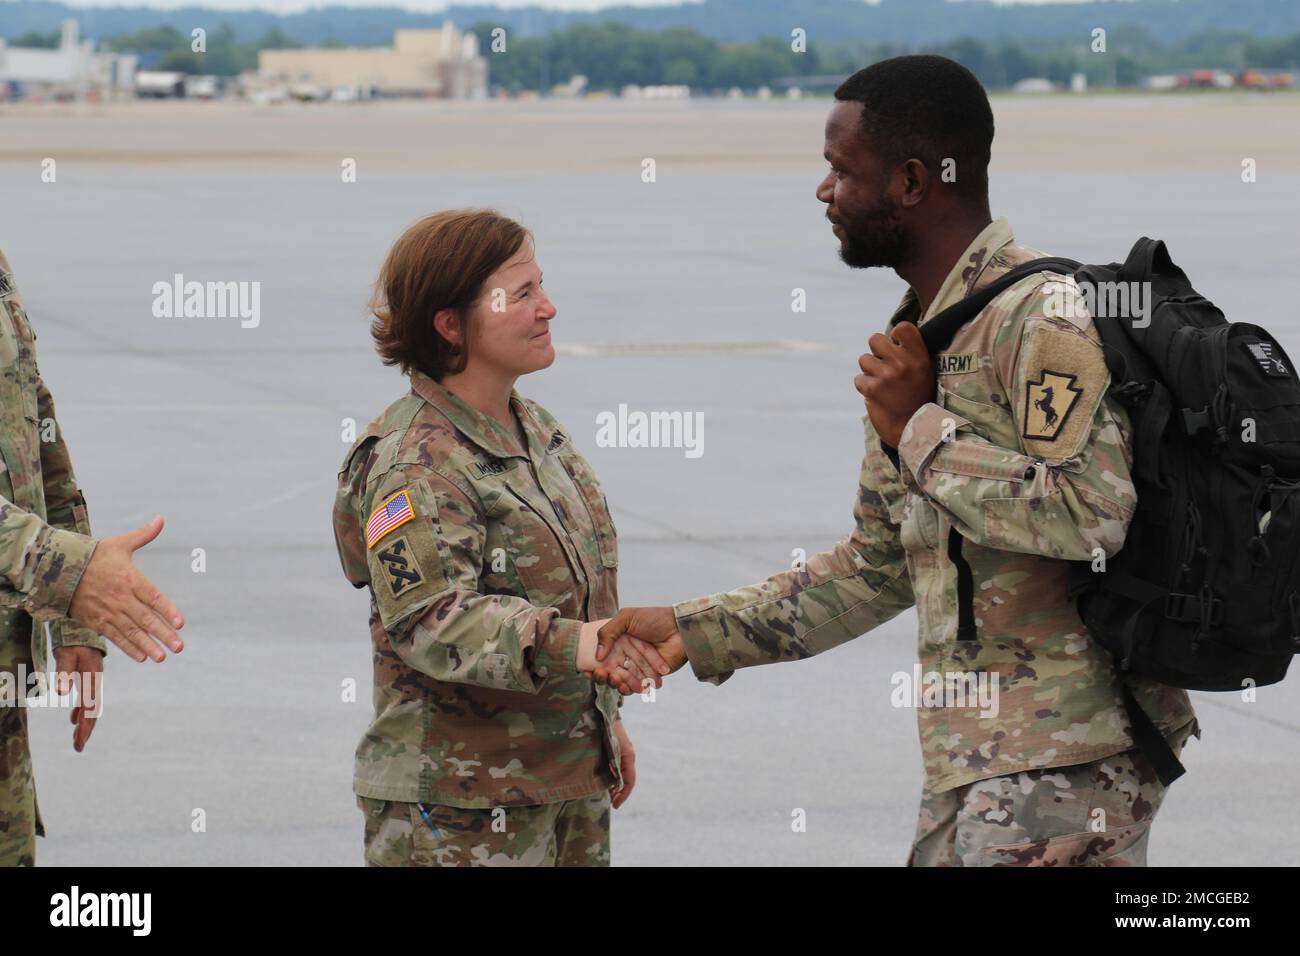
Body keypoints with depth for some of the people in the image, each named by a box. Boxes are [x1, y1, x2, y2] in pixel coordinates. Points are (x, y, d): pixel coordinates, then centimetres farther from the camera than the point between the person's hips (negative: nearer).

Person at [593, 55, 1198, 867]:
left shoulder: (1043, 315, -14)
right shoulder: (918, 340, 16)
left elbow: (1092, 517, -26)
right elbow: (877, 570, 22)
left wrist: (921, 429, -16)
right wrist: (693, 633, 16)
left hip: (1063, 769, -9)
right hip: (970, 770, 9)